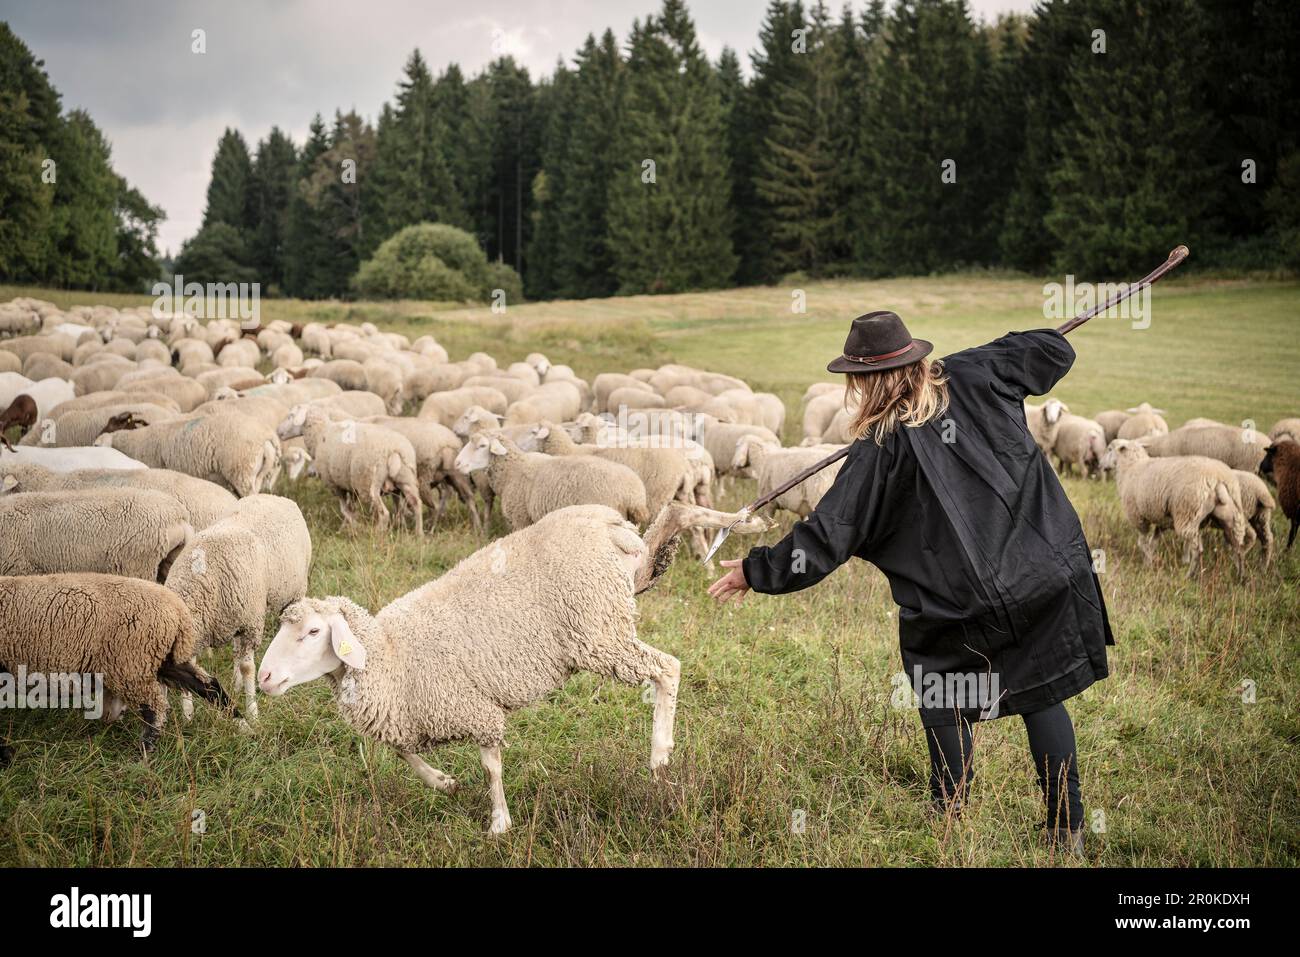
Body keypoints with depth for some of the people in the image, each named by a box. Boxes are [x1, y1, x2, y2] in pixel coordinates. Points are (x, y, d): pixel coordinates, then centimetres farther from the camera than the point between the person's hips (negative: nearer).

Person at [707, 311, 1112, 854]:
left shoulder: (878, 453, -12)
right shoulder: (971, 380, -2)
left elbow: (825, 539, -11)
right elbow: (1054, 353, 7)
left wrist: (754, 572, 1)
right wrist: (1011, 348, 28)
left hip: (961, 612, -4)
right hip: (1044, 578, 4)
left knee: (944, 709, 19)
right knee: (1043, 699, 14)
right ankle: (1068, 833, 16)